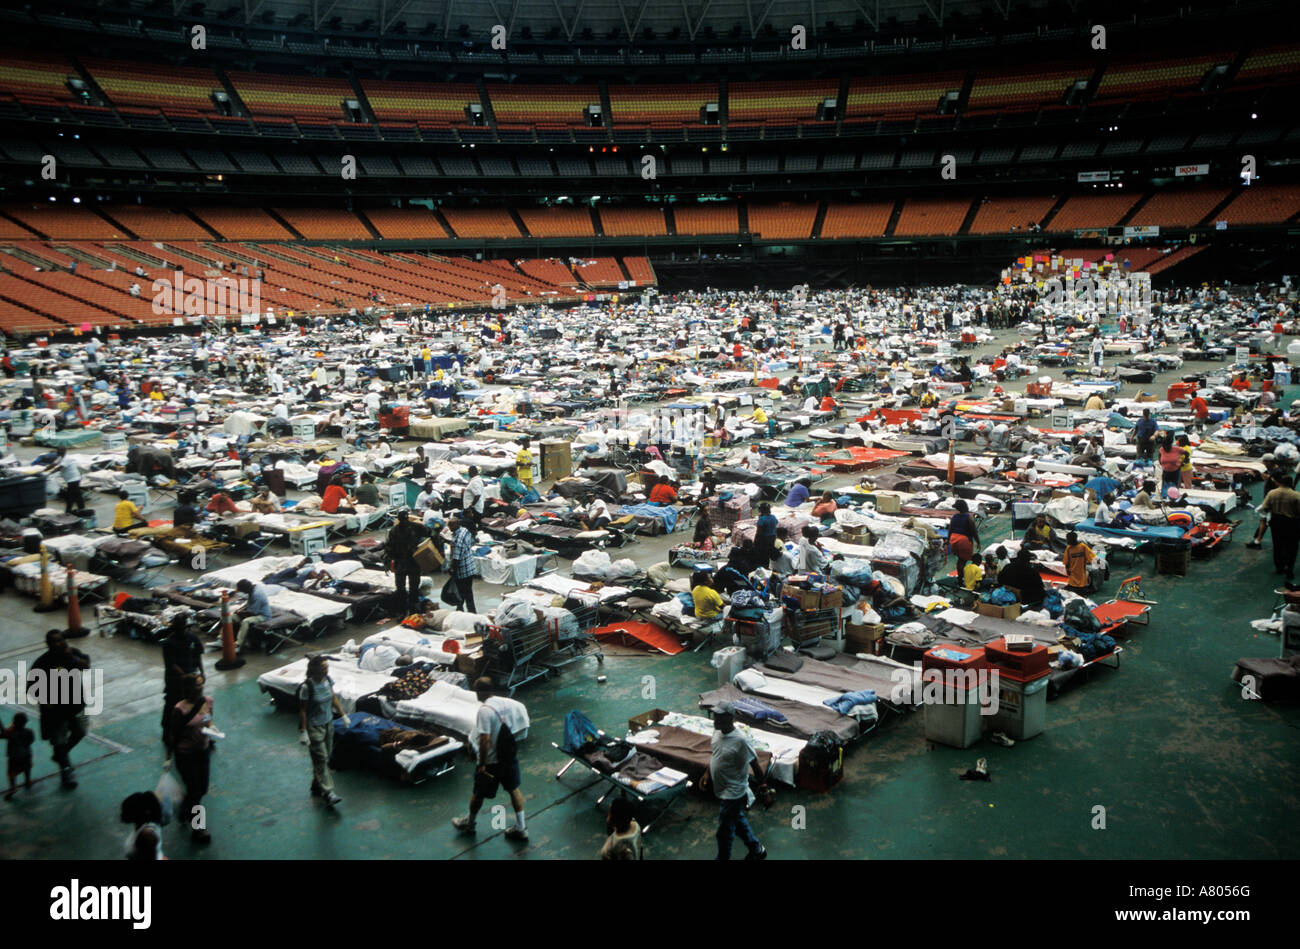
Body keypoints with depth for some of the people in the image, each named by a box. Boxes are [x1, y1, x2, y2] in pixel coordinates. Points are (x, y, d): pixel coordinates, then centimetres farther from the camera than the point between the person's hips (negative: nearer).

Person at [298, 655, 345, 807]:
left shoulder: (328, 680, -4)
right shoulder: (307, 687, -23)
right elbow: (302, 710, -16)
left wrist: (343, 715, 14)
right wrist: (303, 732, -15)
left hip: (328, 723, 7)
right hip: (314, 726, -7)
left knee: (326, 756, 16)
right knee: (321, 759, -8)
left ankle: (316, 786, 33)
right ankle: (328, 793, -9)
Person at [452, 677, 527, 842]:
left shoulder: (484, 710, -25)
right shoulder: (503, 703, -1)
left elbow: (485, 740, -27)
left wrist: (482, 764, -19)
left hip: (492, 760, -7)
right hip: (510, 755, 7)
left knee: (478, 793, 15)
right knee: (514, 789, 17)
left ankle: (469, 823, 37)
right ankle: (521, 828, 20)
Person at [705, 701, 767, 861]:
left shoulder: (740, 741, -29)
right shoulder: (717, 732, -6)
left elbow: (754, 763, -18)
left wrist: (762, 784, -10)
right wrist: (708, 774, 17)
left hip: (732, 794, -8)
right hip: (720, 790, 8)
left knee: (724, 831, 6)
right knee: (738, 822, 26)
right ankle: (757, 849, 46)